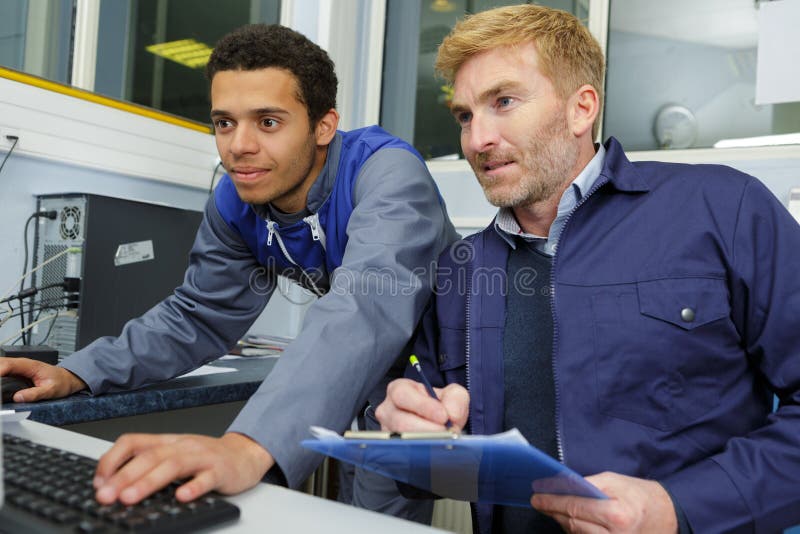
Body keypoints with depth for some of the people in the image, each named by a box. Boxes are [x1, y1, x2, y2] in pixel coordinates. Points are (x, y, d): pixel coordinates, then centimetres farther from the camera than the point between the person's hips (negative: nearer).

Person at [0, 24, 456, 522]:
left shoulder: (387, 173, -31)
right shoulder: (236, 203, -11)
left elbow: (368, 306, -48)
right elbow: (200, 316, -1)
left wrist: (251, 447, -62)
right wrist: (77, 373, -14)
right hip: (378, 380, 5)